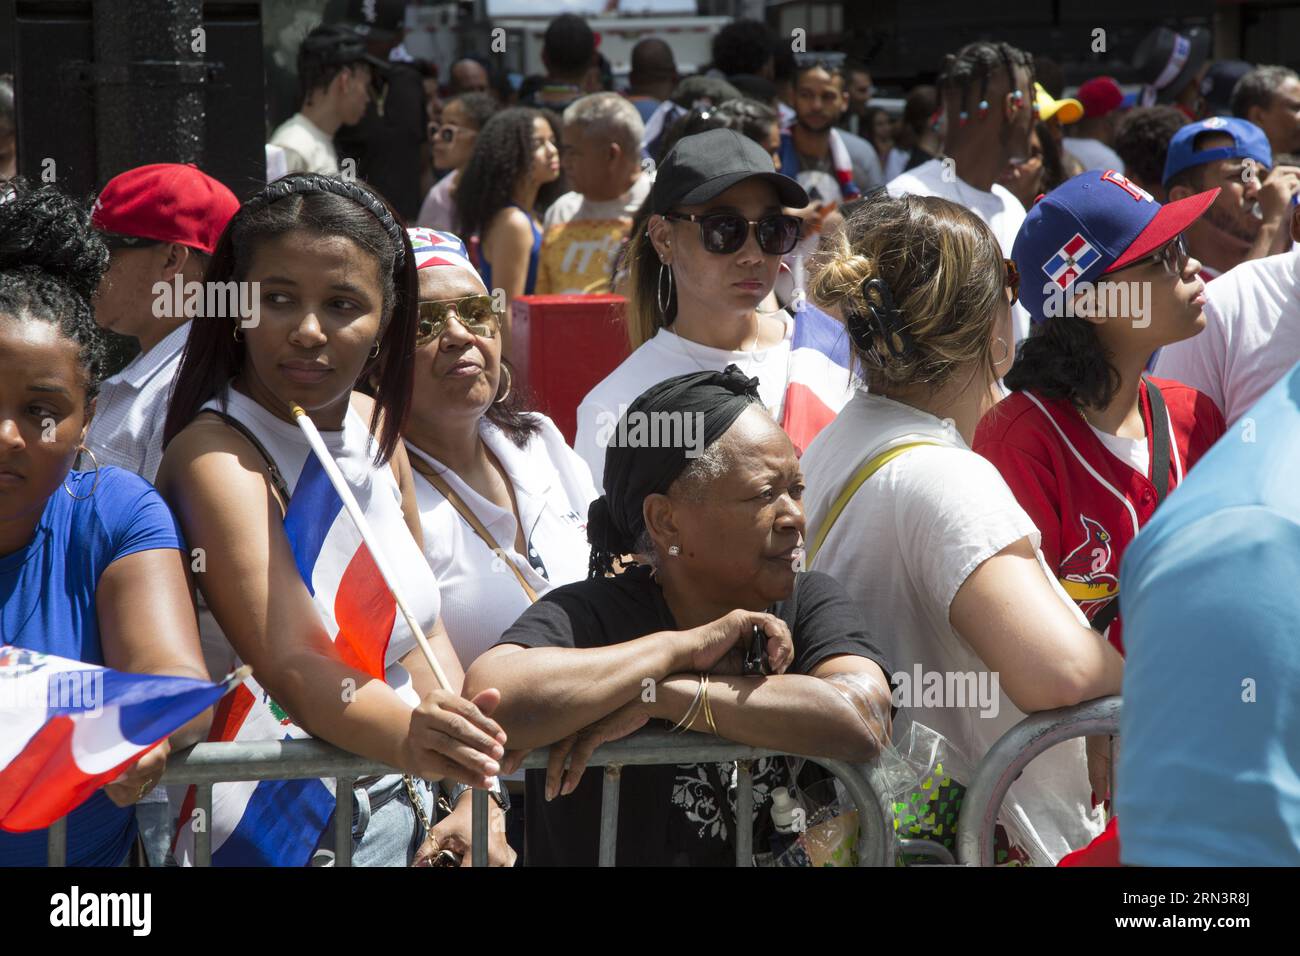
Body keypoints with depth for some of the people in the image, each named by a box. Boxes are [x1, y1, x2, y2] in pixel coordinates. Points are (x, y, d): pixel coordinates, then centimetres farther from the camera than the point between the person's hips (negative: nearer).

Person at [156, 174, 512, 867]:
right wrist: (411, 742, -42)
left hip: (403, 812, 6)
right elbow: (291, 663, -24)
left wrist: (475, 799, 1)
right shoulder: (215, 455, -13)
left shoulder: (375, 427, 9)